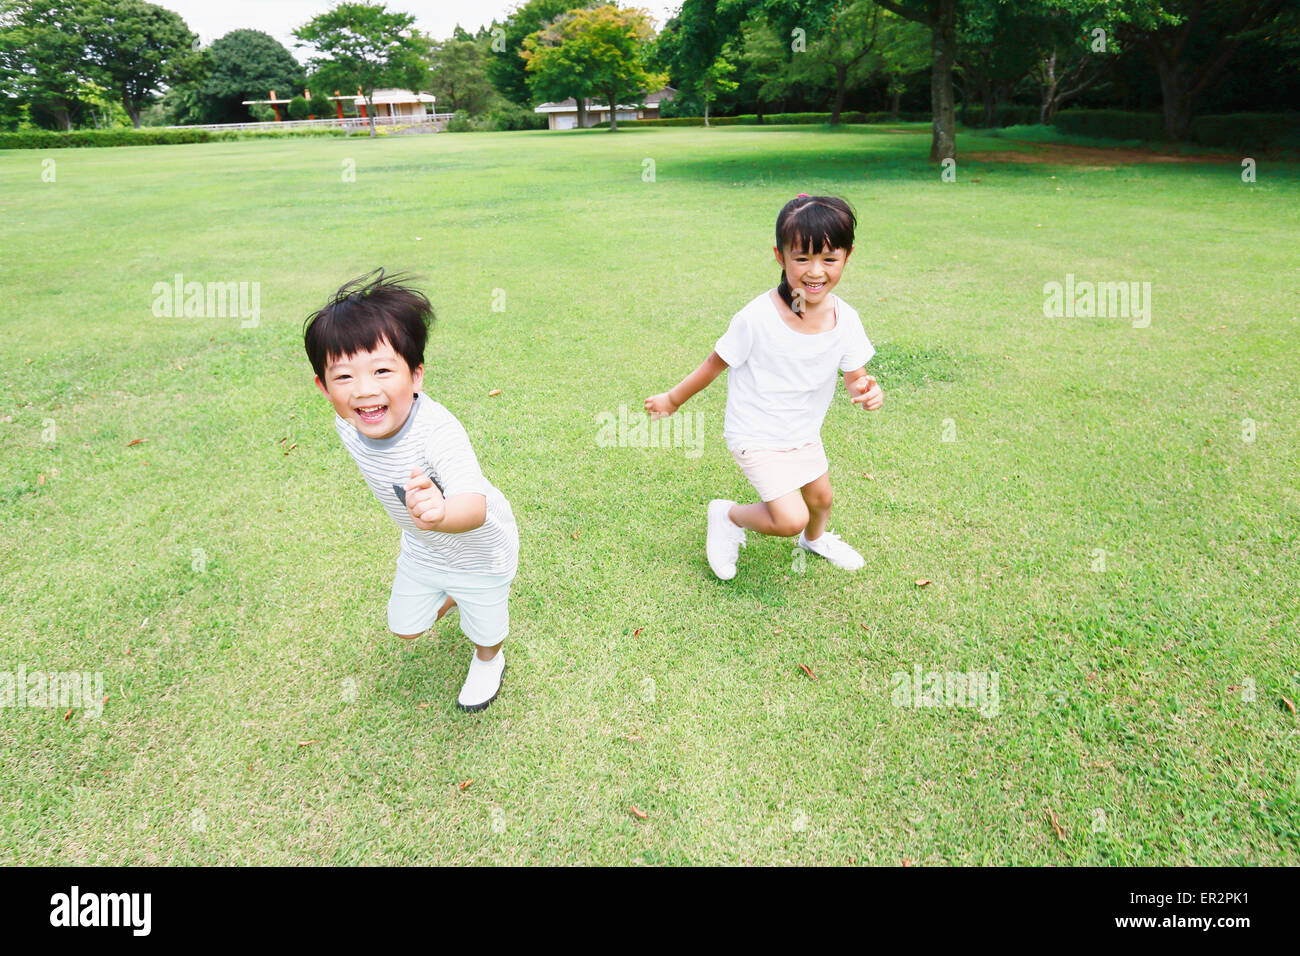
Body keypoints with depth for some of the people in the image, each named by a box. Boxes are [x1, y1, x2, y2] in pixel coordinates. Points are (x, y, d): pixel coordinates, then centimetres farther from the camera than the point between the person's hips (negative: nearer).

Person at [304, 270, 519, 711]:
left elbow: (476, 505, -59)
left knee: (484, 628, 21)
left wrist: (441, 512, -81)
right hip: (421, 547, 5)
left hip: (479, 548, -5)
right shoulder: (348, 426, -22)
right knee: (406, 627, 24)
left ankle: (488, 660, 58)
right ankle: (451, 596, 56)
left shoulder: (438, 431, -44)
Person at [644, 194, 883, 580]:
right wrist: (672, 399, -2)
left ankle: (816, 539, 61)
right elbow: (716, 364, -13)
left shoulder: (845, 320, -14)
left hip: (805, 433, 6)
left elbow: (855, 378, -6)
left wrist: (866, 391, -30)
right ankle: (727, 515, 15)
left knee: (821, 497, 25)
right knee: (791, 519, -15)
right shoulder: (757, 318, -28)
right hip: (758, 437, -6)